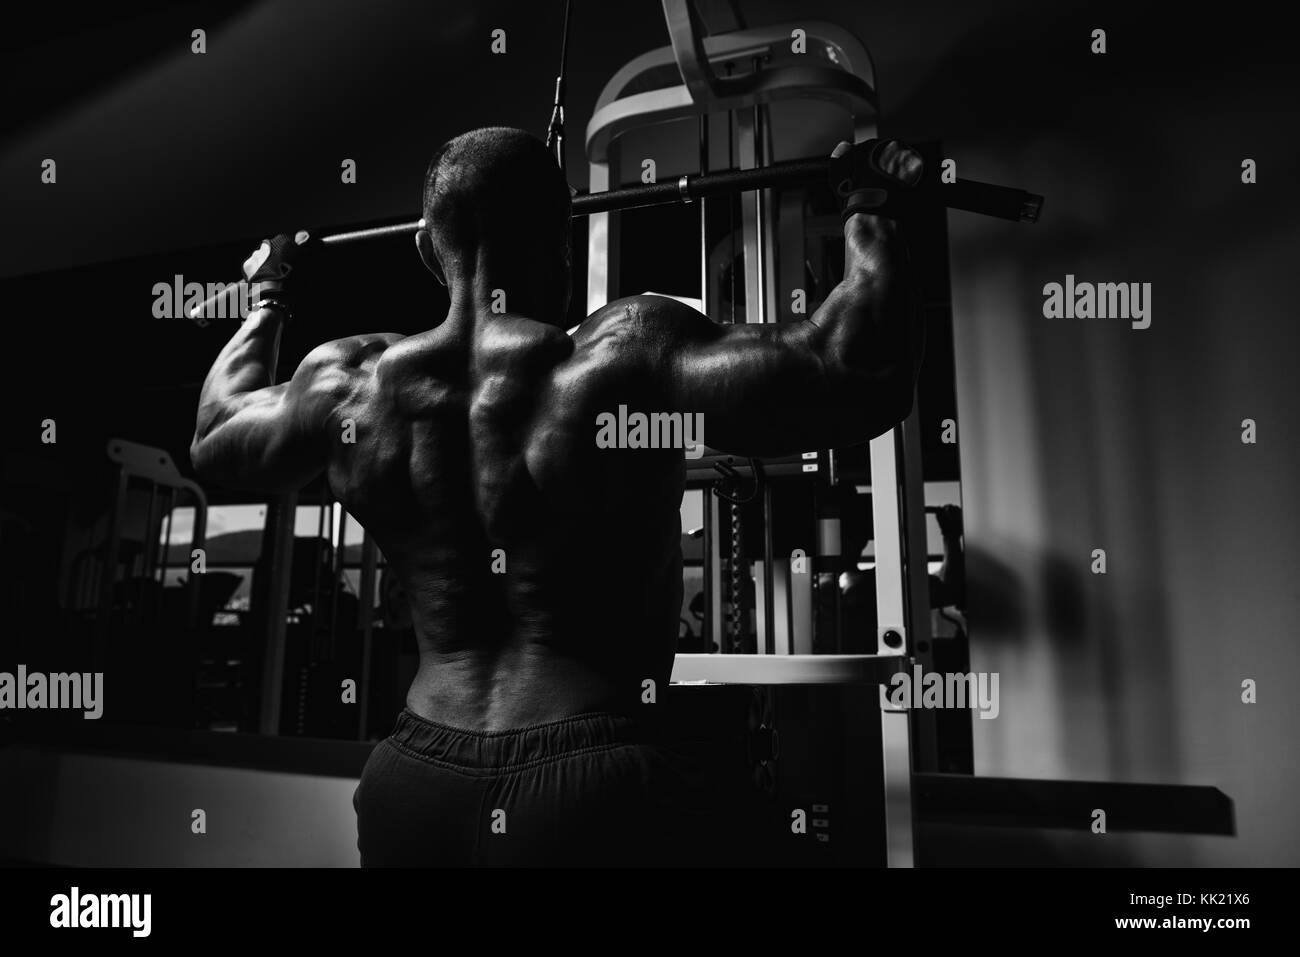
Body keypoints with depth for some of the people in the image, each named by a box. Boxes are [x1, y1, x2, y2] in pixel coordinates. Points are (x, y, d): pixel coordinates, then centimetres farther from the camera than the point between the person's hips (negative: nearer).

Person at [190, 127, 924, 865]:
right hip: (598, 789, -4)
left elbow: (215, 437, 21)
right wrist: (873, 220, -4)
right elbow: (866, 378, -20)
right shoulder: (623, 354, -16)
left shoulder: (349, 386, 0)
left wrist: (270, 299, 33)